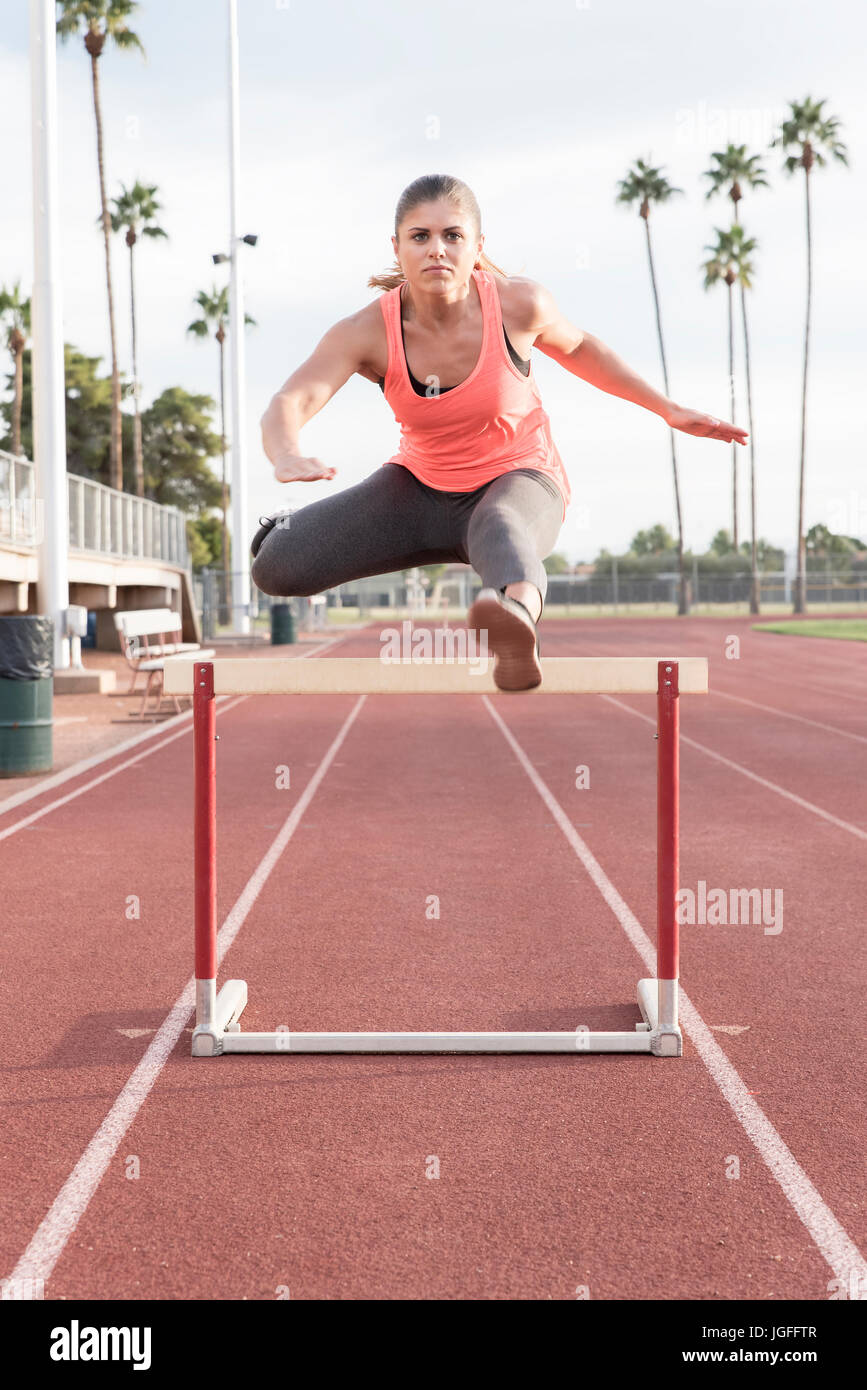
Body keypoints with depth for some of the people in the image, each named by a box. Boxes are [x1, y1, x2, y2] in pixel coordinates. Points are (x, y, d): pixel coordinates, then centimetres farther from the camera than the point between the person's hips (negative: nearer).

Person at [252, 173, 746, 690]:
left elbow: (576, 347, 5)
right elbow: (288, 404, -32)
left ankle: (518, 617, -79)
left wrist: (668, 409, 6)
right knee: (278, 567, -13)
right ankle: (288, 527, 26)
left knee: (500, 529, -43)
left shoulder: (518, 304, -18)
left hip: (518, 478, -2)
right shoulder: (368, 332, -20)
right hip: (420, 486, 2)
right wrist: (288, 457, -57)